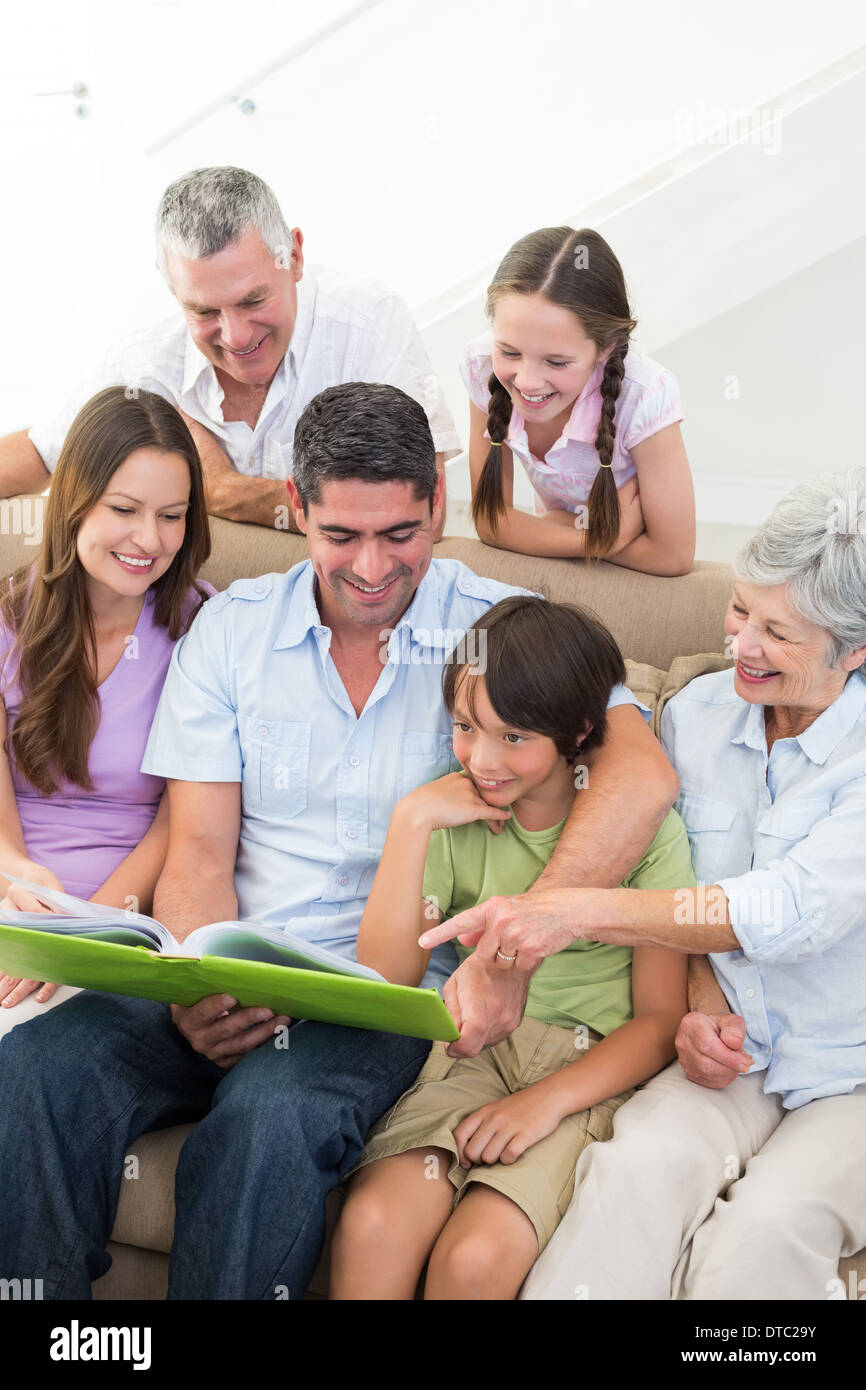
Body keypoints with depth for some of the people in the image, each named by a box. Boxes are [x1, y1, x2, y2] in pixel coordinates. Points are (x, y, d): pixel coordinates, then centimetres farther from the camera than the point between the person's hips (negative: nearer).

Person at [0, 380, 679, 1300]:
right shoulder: (231, 629, 10)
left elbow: (641, 776, -16)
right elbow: (199, 851, 6)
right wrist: (206, 990, -16)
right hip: (229, 974, 3)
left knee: (268, 1119, -36)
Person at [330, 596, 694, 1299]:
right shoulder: (456, 816, 5)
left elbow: (661, 1018, -4)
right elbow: (385, 983, -3)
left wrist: (547, 1100, -18)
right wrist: (410, 820, -9)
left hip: (592, 1073, -3)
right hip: (474, 1052, 3)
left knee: (476, 1257, -27)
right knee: (370, 1228, -26)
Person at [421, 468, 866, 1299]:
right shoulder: (695, 714, 4)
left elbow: (796, 909, -25)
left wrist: (579, 911, -30)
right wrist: (702, 998, -8)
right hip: (735, 1056, 3)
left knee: (765, 1224, -31)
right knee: (642, 1164, -29)